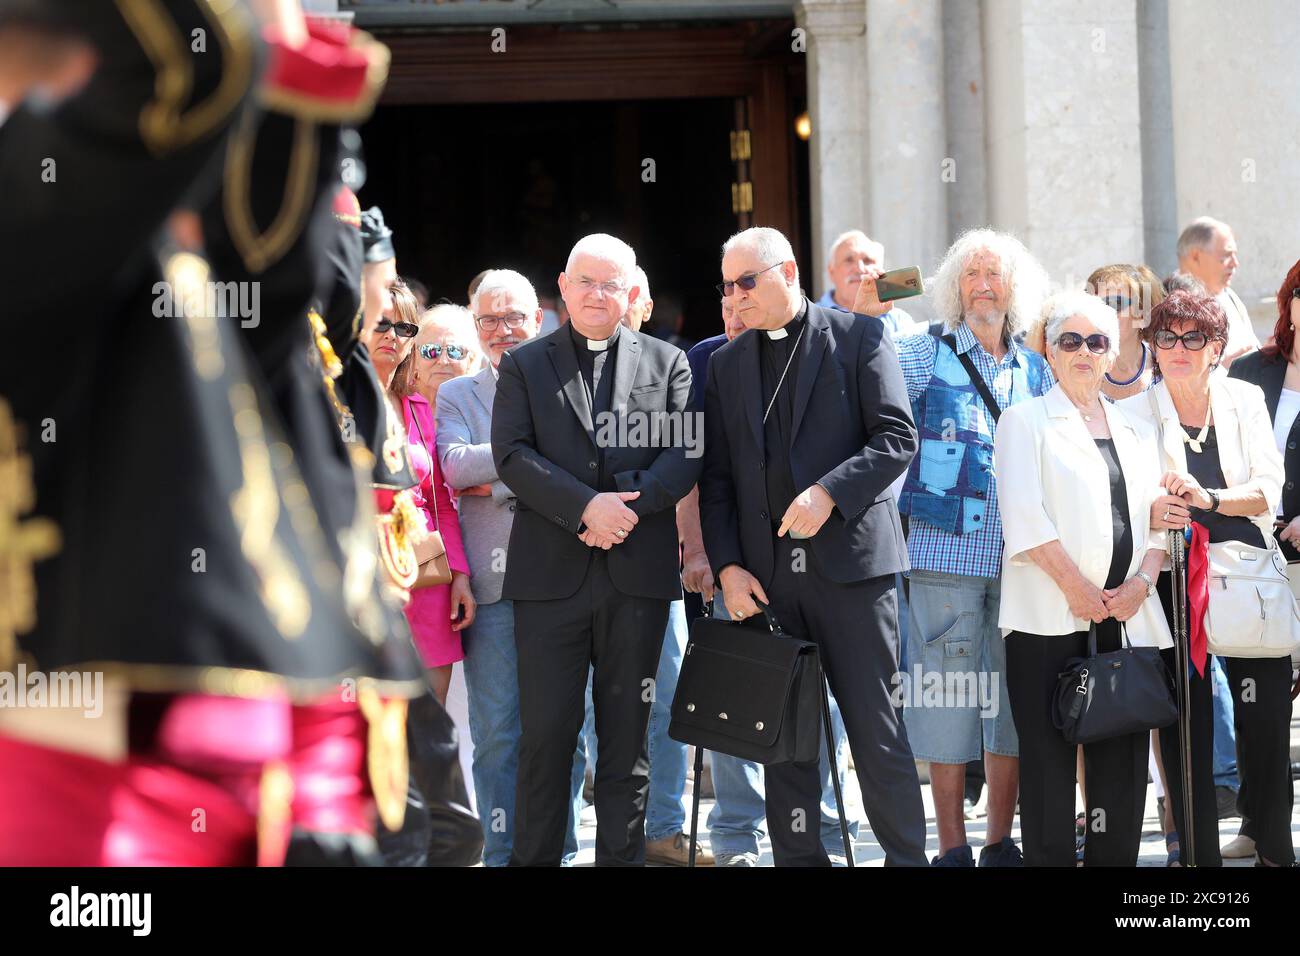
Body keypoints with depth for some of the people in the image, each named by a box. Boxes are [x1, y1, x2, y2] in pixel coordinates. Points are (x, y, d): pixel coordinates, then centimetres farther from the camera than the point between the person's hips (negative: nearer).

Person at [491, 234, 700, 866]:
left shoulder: (667, 363, 12)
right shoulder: (523, 366, 10)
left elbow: (686, 455, 2)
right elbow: (513, 456, -3)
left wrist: (629, 503, -14)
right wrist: (586, 506, -15)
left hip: (639, 573, 1)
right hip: (550, 572, -1)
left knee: (627, 733, 6)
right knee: (545, 731, -1)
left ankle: (621, 856, 12)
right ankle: (534, 858, 6)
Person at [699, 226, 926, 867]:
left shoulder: (858, 338, 2)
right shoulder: (727, 363, 14)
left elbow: (897, 439, -5)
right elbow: (716, 477, 12)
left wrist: (829, 493, -18)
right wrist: (726, 566, 1)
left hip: (850, 561, -4)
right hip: (765, 578, 4)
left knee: (877, 733, -3)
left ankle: (908, 857, 6)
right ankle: (798, 857, 13)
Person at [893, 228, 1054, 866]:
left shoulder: (1037, 371, 14)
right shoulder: (922, 357, 4)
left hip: (1020, 555, 3)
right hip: (946, 549, -3)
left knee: (1014, 694, 4)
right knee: (947, 692, -3)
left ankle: (1001, 842, 14)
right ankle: (952, 848, 4)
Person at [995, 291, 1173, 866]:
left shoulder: (1135, 430, 19)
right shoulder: (1026, 421, 4)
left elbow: (1157, 516, 15)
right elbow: (1024, 516, -7)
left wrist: (1142, 581, -4)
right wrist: (1078, 588, -13)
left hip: (1126, 618, 5)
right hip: (1049, 619, -4)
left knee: (1122, 756, 2)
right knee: (1049, 758, -6)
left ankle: (1114, 859, 7)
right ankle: (1049, 860, -2)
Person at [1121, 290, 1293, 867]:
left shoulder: (1244, 399, 9)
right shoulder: (1136, 412, 4)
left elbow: (1270, 487, -1)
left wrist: (1208, 498, -18)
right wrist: (1153, 514, -23)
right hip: (1173, 577, -1)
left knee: (1266, 717, -1)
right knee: (1186, 723, -2)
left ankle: (1275, 850, 11)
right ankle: (1200, 852, 6)